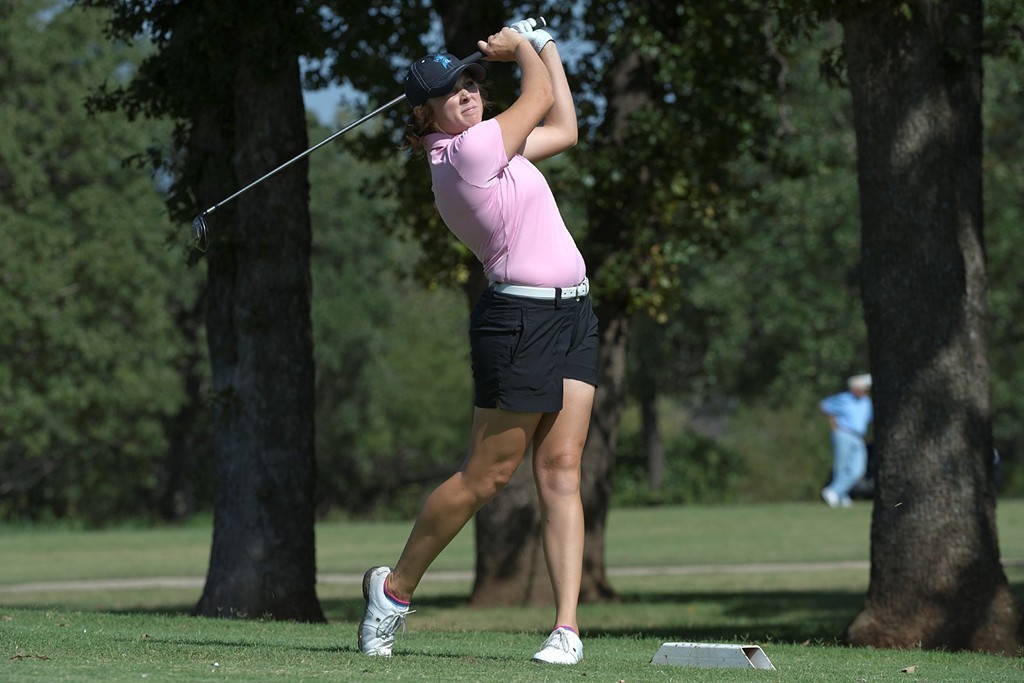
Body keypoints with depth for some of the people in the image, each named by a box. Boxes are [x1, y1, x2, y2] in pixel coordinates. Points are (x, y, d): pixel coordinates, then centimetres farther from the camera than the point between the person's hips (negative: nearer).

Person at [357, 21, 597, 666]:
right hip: (520, 318, -9)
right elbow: (539, 94, -1)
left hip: (571, 316, 9)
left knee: (561, 469, -1)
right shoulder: (468, 152, -14)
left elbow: (563, 128, 25)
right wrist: (520, 48, 18)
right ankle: (395, 587, 14)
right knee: (487, 473, -3)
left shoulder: (483, 149, 14)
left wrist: (544, 44, 26)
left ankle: (568, 625, -7)